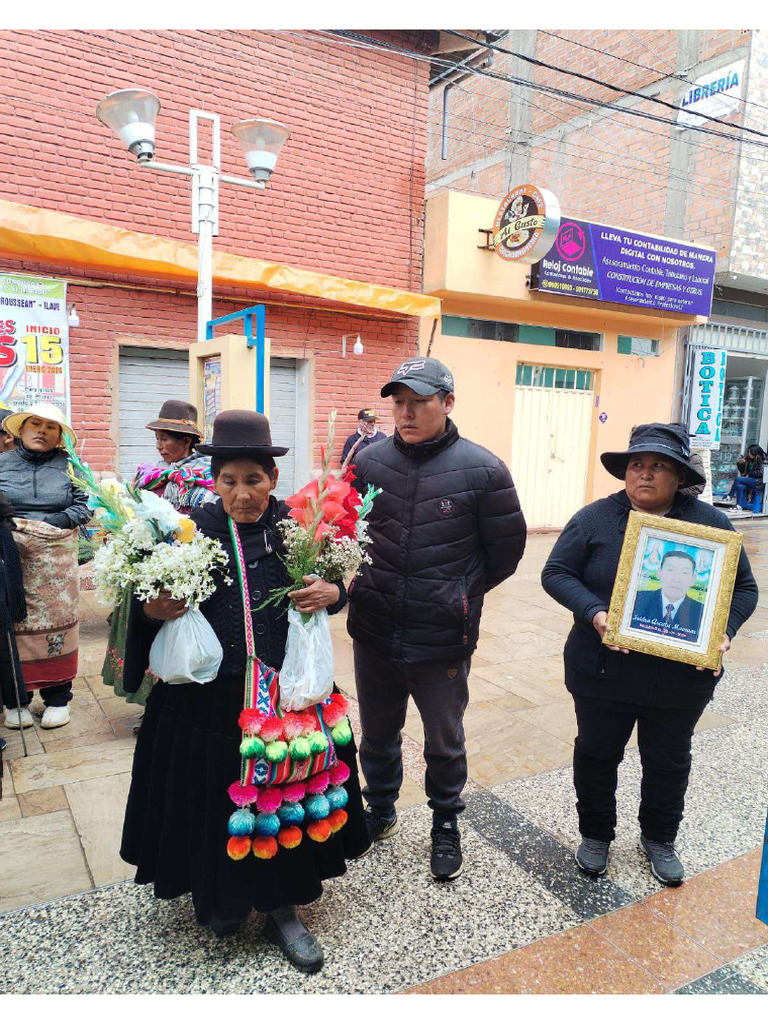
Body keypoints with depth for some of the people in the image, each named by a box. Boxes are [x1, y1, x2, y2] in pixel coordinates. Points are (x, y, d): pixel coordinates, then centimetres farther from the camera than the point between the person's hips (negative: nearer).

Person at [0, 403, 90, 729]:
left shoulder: (69, 466, 7)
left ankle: (58, 697, 14)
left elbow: (83, 507, 2)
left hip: (57, 560, 0)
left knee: (57, 624, 1)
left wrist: (44, 524, -9)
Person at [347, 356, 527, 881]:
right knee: (377, 734, 22)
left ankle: (446, 825, 43)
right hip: (374, 632, 3)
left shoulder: (482, 470, -11)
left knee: (444, 742, 18)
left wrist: (459, 594, 0)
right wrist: (370, 585, 1)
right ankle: (380, 812, 48)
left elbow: (506, 550, -2)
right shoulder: (370, 461, -4)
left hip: (443, 639, -3)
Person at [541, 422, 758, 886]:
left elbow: (744, 587, 5)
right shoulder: (595, 518, -6)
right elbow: (556, 573, -5)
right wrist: (593, 613, -22)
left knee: (669, 762, 19)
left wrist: (723, 630, -14)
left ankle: (659, 838, 43)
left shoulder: (711, 523, -2)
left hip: (682, 676, 2)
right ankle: (596, 834, 38)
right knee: (597, 755, 14)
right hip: (603, 669, -1)